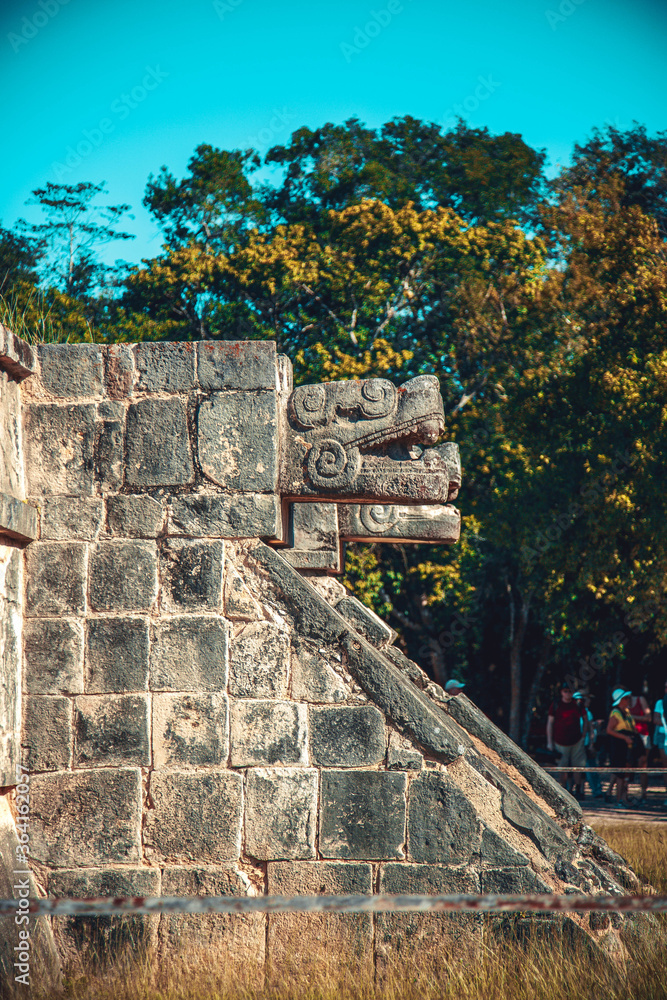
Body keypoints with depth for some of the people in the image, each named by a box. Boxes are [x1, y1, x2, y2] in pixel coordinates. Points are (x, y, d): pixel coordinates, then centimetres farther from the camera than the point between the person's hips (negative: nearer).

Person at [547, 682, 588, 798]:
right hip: (560, 742, -1)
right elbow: (550, 723, 3)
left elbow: (585, 720, 15)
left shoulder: (578, 705, 5)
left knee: (577, 766, 0)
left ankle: (578, 790, 7)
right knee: (562, 768, 0)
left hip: (576, 741, 1)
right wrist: (549, 742, 0)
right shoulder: (556, 705, 1)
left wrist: (583, 736, 5)